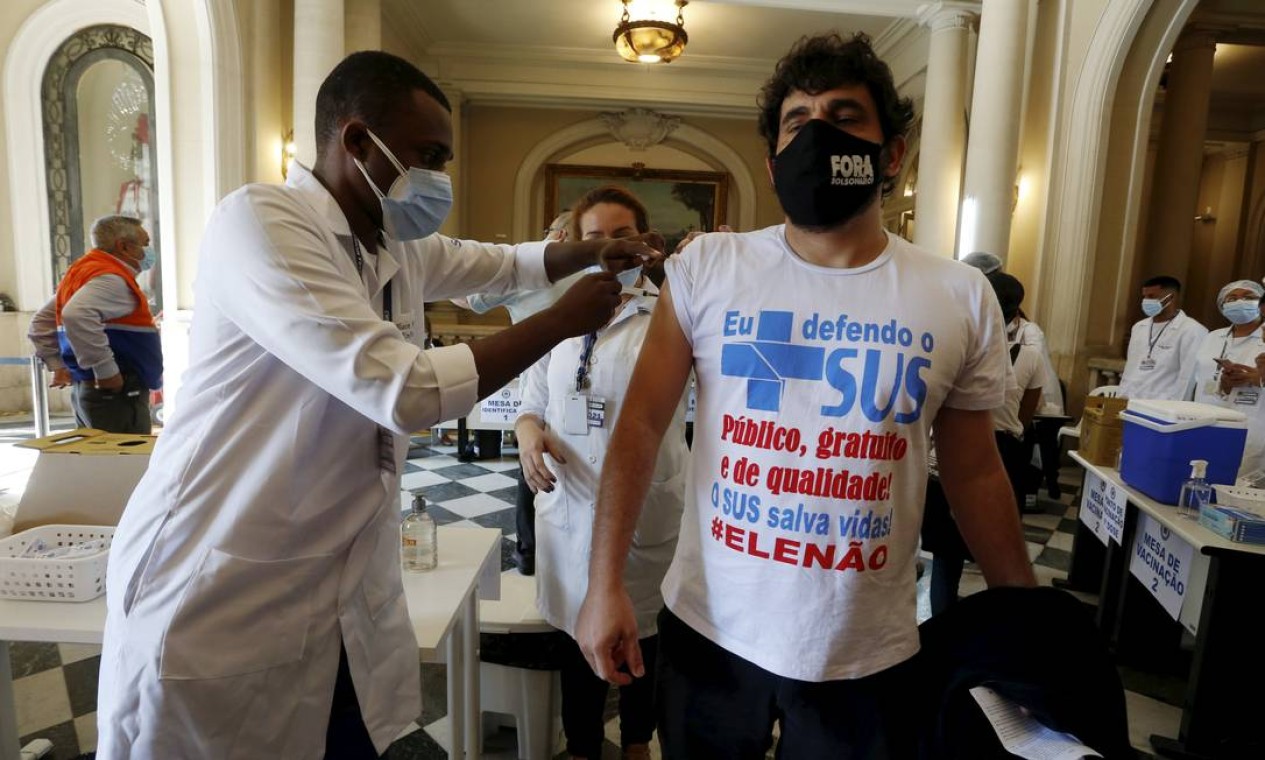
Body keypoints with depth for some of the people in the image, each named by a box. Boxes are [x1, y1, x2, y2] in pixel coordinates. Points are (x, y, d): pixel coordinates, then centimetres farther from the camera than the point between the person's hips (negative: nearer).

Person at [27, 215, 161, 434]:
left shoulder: (83, 272, 19)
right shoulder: (111, 279, -14)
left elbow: (41, 323, 26)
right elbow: (77, 315, -32)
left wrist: (59, 365, 20)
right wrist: (107, 371, -27)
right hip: (116, 394, -11)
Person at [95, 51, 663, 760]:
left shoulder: (402, 247, 6)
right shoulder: (259, 219, -19)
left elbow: (504, 263, 26)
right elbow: (405, 389, -28)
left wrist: (593, 252, 9)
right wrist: (562, 321, -17)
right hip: (219, 603, -7)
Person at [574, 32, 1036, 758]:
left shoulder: (962, 298, -3)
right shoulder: (707, 267, -8)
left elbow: (975, 474, 6)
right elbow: (642, 425, -6)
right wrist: (606, 584, -9)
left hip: (871, 653, 1)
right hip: (709, 627, 0)